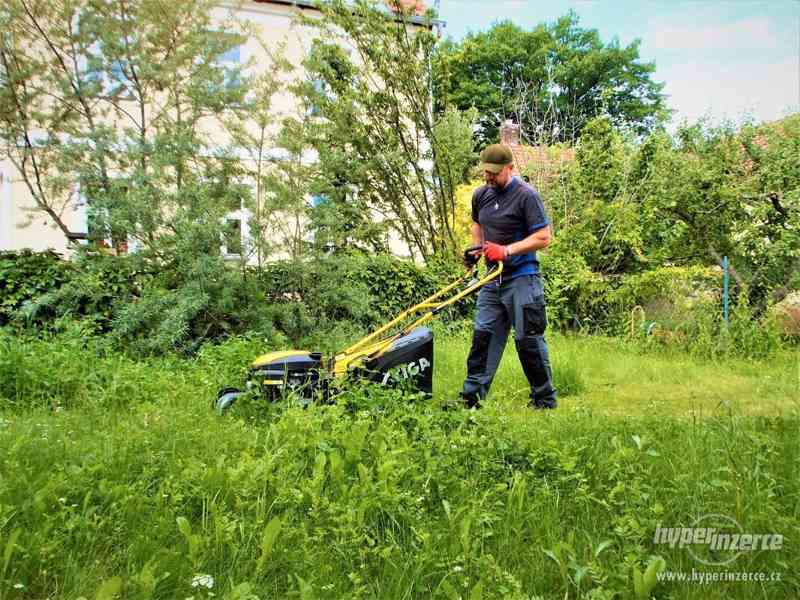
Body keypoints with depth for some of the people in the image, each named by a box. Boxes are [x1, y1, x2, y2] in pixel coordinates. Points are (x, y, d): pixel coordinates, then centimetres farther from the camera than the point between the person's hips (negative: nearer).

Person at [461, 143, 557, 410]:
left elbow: (543, 238, -15)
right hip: (493, 278, 7)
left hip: (522, 279, -7)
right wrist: (477, 249, 10)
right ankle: (471, 396, 13)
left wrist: (506, 251, -21)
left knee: (528, 339, -1)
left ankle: (545, 400, 14)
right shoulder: (480, 195, 9)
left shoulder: (526, 195, -12)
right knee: (483, 335, 7)